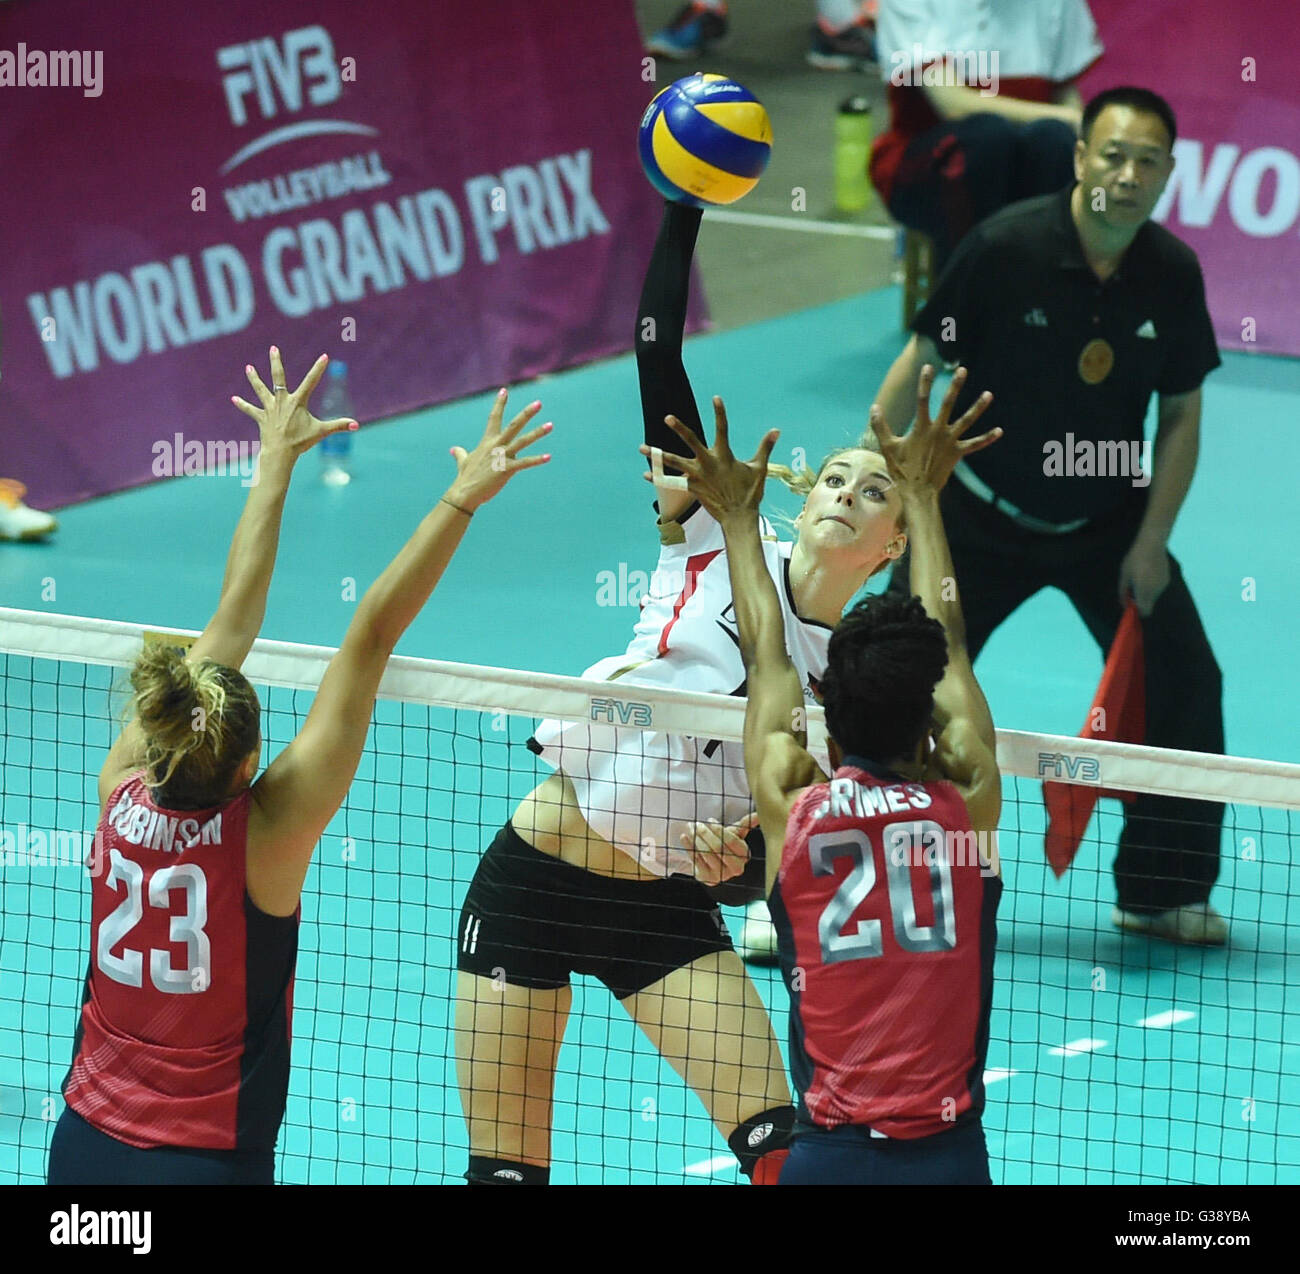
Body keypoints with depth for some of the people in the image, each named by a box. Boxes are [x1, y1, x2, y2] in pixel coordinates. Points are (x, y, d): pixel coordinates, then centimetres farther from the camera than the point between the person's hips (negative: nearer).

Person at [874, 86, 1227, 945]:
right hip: (982, 514, -3)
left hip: (1107, 521, 3)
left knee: (1184, 680, -3)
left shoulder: (1174, 275, -10)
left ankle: (1163, 891, 16)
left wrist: (1151, 539, -5)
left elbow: (1182, 413, 2)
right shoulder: (1007, 247, -20)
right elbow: (922, 365, -11)